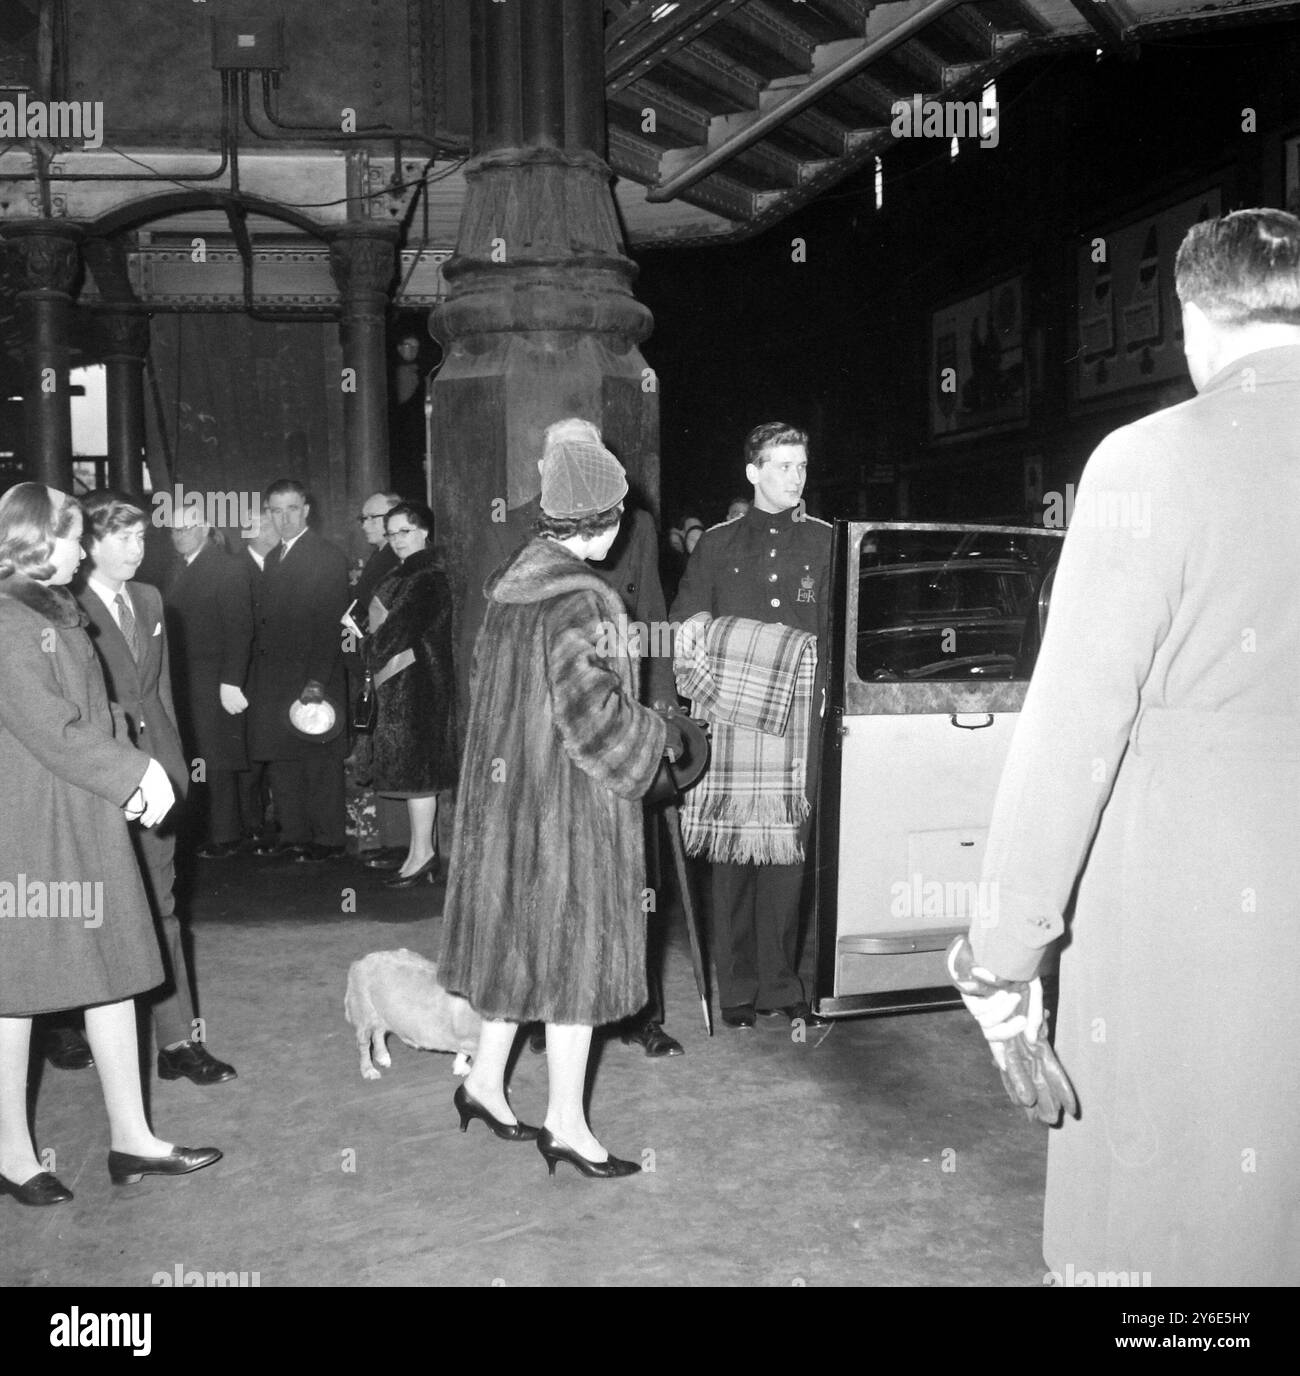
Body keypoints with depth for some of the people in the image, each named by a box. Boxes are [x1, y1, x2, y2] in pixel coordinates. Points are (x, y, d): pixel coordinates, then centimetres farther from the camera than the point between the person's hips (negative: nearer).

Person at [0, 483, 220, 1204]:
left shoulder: (58, 612, 15)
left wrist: (137, 771, 1)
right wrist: (135, 773, -12)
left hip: (89, 820, 9)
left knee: (113, 971, 10)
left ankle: (131, 1138, 19)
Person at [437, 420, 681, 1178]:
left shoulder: (513, 583, 4)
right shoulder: (577, 602, -21)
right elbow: (592, 712, -25)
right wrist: (665, 736, -10)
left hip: (509, 792, 9)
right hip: (569, 802, -9)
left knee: (522, 937, 20)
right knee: (576, 948, 3)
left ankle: (486, 1081, 31)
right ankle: (566, 1123, 14)